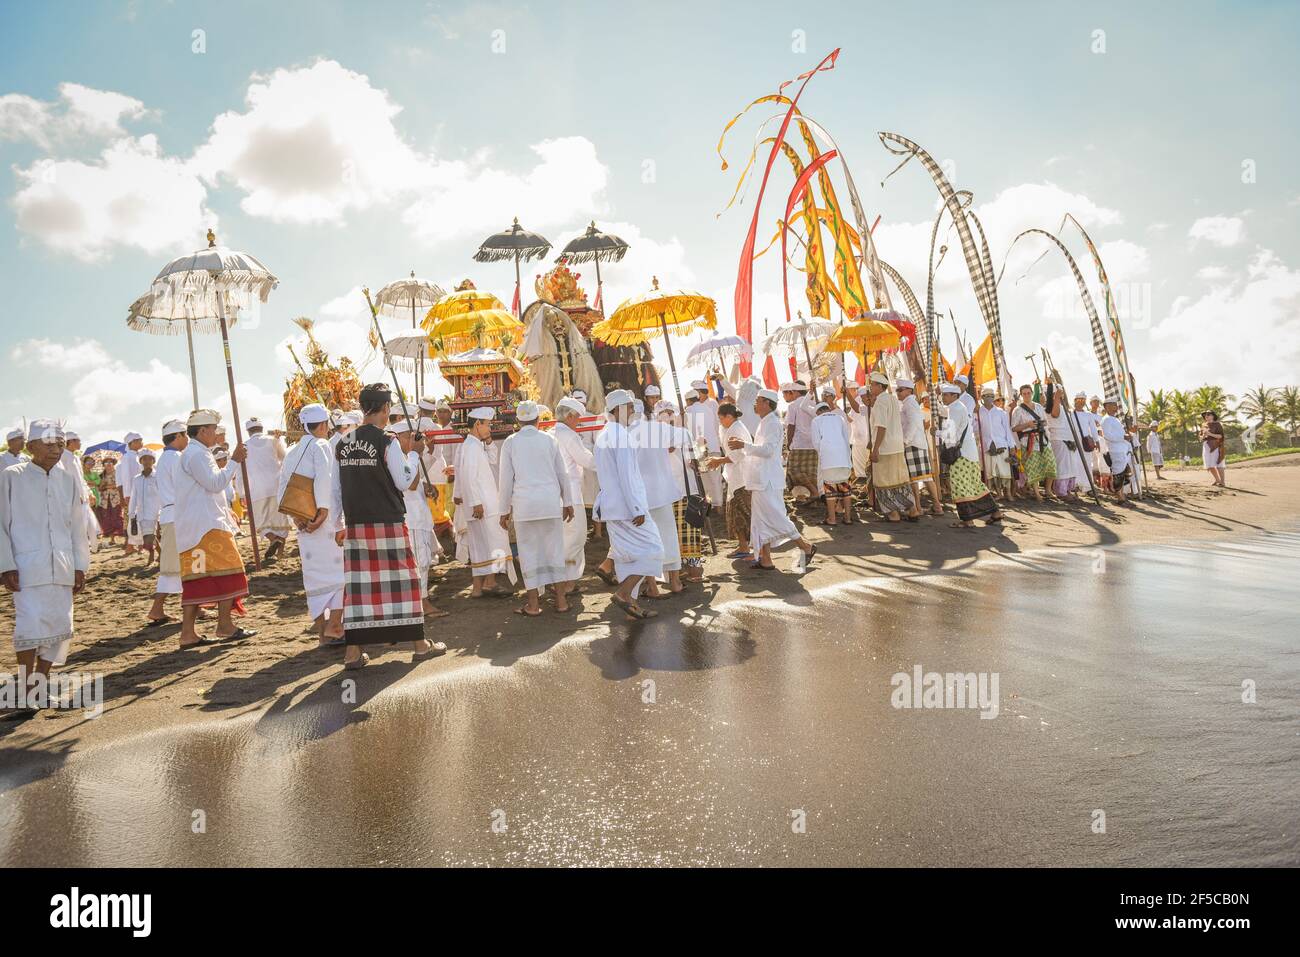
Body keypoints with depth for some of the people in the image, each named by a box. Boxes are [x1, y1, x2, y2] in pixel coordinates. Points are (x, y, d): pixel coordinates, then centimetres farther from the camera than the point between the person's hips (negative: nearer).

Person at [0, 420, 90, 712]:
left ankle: (40, 685, 18)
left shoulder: (68, 480, 9)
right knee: (31, 625, -12)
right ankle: (28, 690, -1)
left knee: (60, 627, 5)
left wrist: (80, 566, 10)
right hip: (27, 567, -4)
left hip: (62, 568, 4)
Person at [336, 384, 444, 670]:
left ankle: (353, 652, 8)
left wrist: (339, 525, 16)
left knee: (358, 582, 7)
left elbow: (336, 488, 9)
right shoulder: (387, 442, -11)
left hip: (356, 525, 5)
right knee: (401, 579, 4)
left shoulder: (344, 444, 6)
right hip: (388, 523, -5)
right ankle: (419, 644, 12)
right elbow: (403, 482, -7)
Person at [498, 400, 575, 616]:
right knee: (555, 549, 9)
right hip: (551, 502, 1)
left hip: (524, 504, -1)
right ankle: (560, 600, 13)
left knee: (529, 552, 5)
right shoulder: (549, 440, 3)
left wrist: (504, 510, 8)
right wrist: (568, 502, 18)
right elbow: (562, 474, 8)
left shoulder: (510, 443, -1)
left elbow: (505, 479, 0)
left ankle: (533, 604, 8)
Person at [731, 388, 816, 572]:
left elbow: (767, 449, -22)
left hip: (768, 481, -10)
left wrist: (743, 445, -22)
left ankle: (806, 546, 3)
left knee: (774, 517, -7)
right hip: (761, 480, 10)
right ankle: (765, 560, 12)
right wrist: (741, 444, 16)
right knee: (760, 519, 9)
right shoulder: (765, 423, 18)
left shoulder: (772, 423, -13)